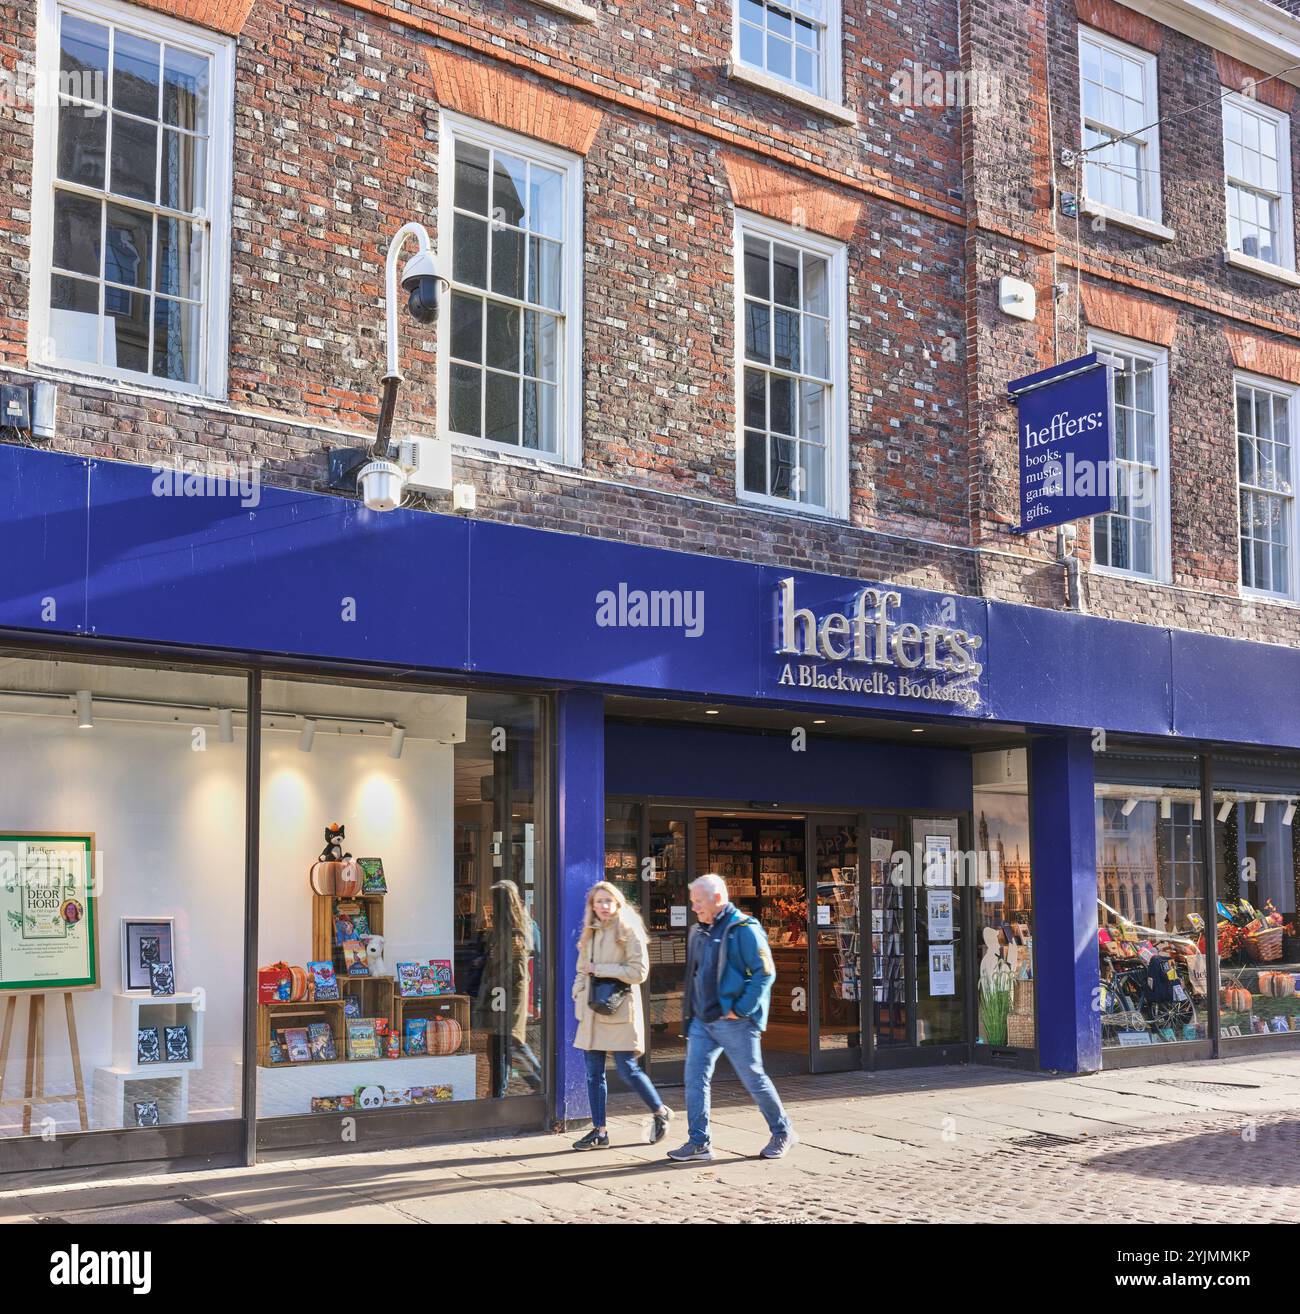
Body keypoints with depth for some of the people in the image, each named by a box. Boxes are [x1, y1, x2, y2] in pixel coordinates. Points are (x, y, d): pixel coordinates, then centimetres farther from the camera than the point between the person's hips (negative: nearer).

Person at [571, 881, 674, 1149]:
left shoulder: (629, 932, -6)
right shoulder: (590, 934, 13)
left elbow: (639, 971, -13)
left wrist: (601, 970, -14)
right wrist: (579, 997, 5)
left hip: (619, 1011, -6)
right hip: (593, 1012, 6)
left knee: (627, 1071, -6)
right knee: (593, 1073, 6)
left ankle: (660, 1112, 17)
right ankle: (599, 1131, 14)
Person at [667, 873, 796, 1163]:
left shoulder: (743, 929, -13)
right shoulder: (699, 932, 12)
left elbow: (765, 972, -17)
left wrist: (741, 1009, -19)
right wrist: (691, 1010, 11)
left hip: (733, 1022, -7)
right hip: (701, 1020, 7)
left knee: (753, 1079, 4)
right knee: (695, 1079, 0)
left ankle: (782, 1133, 21)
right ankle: (699, 1143, 4)